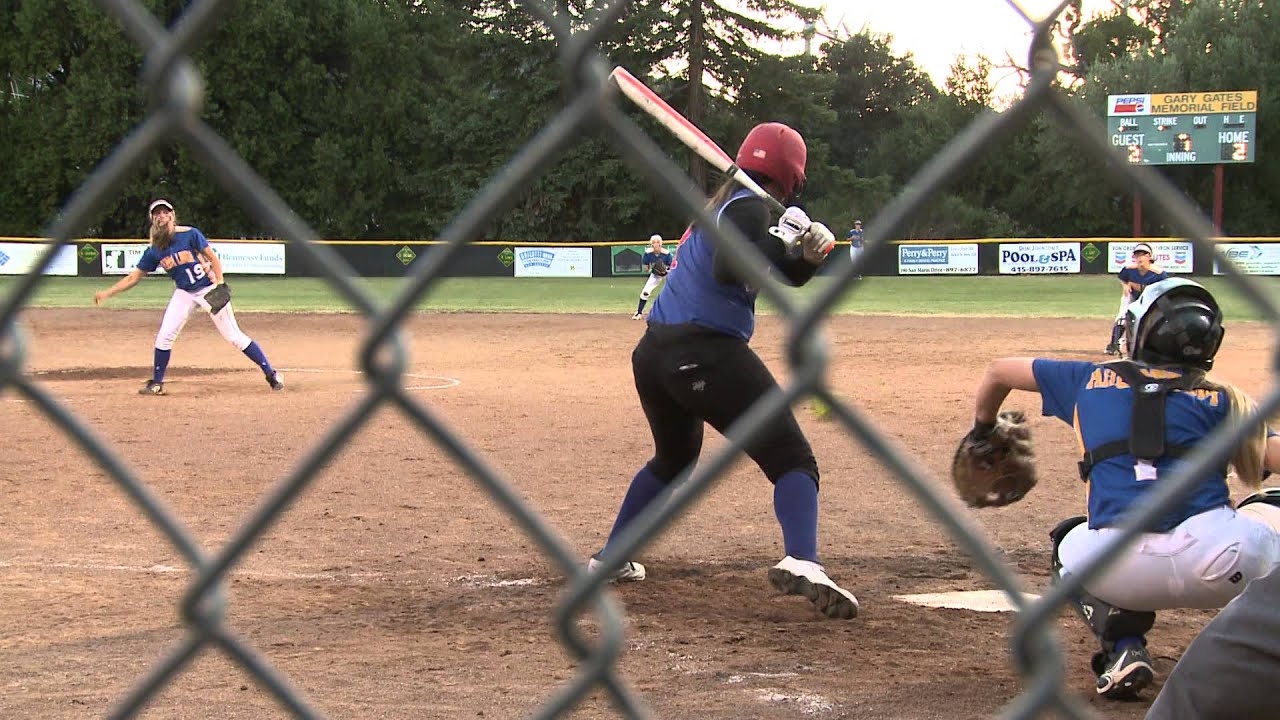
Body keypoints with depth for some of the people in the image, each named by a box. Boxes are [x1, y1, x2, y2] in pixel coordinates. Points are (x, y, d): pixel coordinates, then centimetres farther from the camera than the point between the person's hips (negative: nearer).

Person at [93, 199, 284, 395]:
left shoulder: (189, 235, -13)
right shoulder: (154, 251, -1)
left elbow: (213, 258, -10)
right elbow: (133, 277, 5)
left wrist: (220, 283, -23)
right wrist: (107, 293, -1)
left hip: (209, 289, -4)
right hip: (184, 294, 4)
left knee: (234, 335, -7)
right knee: (164, 335, -7)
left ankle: (271, 374, 0)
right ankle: (156, 383, 7)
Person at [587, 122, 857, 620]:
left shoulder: (722, 204, 22)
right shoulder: (747, 207, -6)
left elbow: (774, 276, 21)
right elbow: (729, 269, -25)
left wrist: (809, 255, 3)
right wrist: (784, 243, -16)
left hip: (654, 354, 10)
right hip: (705, 353, -10)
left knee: (674, 457, 32)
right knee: (791, 457, -12)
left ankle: (610, 559, 37)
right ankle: (802, 563, -34)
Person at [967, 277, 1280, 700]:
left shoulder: (1092, 378, 23)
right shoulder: (1221, 399, 16)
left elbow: (999, 371, 36)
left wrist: (982, 432, 52)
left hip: (1119, 570, 1)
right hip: (1222, 566, -1)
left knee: (1069, 549, 37)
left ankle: (1123, 648, 11)